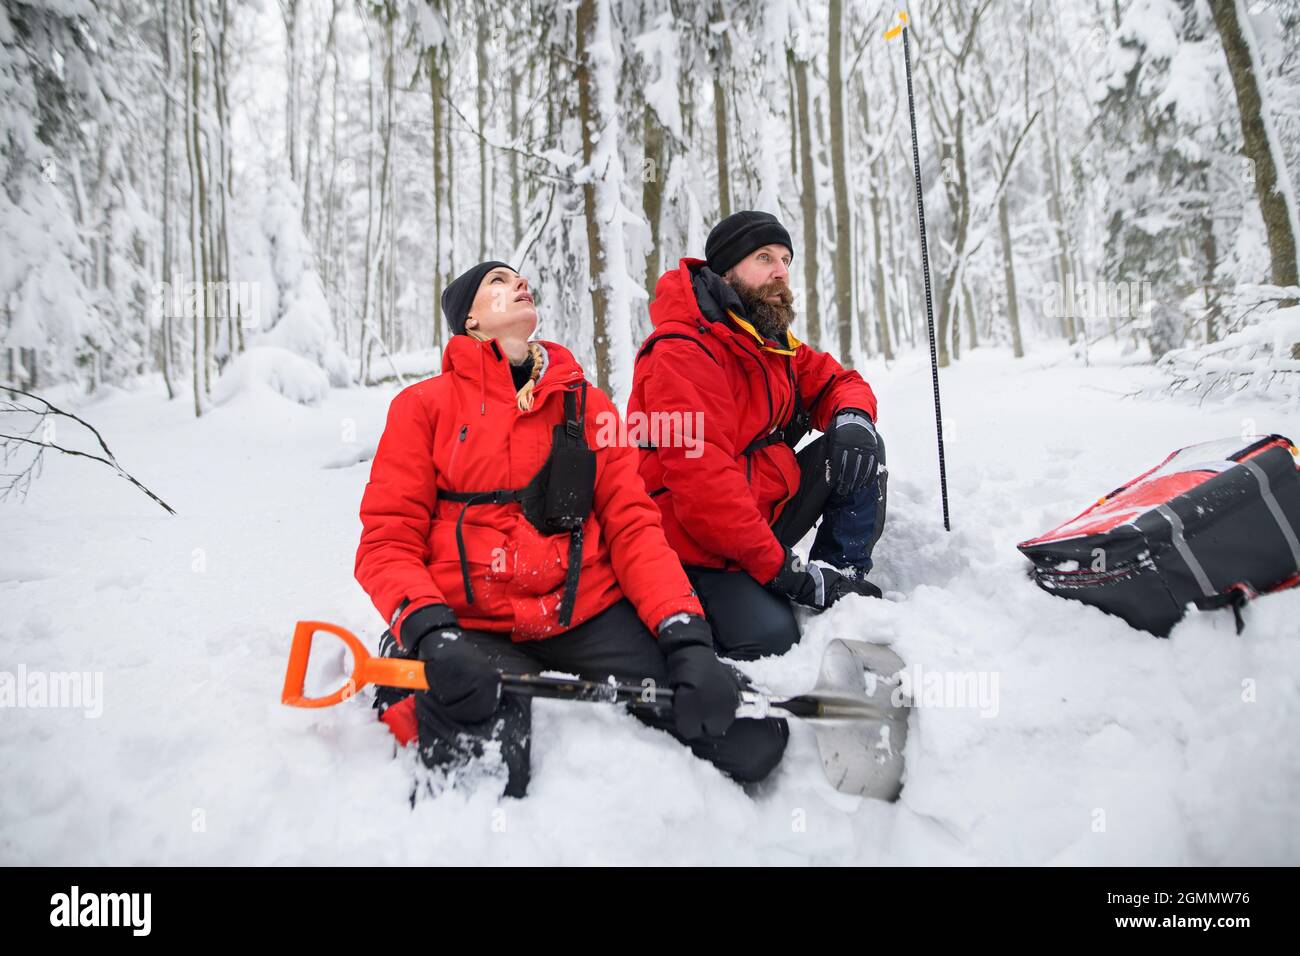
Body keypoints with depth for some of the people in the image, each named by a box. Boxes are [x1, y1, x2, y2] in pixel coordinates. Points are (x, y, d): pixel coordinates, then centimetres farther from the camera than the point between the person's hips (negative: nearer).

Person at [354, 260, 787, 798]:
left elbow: (633, 527, 6)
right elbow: (388, 541, 0)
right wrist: (429, 634, -22)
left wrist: (687, 639, -11)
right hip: (472, 628, -2)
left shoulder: (588, 405, 15)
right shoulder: (424, 406, 7)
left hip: (587, 615, 3)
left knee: (747, 742, -17)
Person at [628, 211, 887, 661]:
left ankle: (843, 586, -4)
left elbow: (837, 382, 18)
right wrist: (784, 569, -27)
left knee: (861, 449, -4)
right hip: (699, 542, -8)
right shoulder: (683, 352, -19)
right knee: (771, 636, -27)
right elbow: (701, 479, -27)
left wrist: (853, 418, -10)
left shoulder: (772, 340, 9)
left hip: (766, 511, 8)